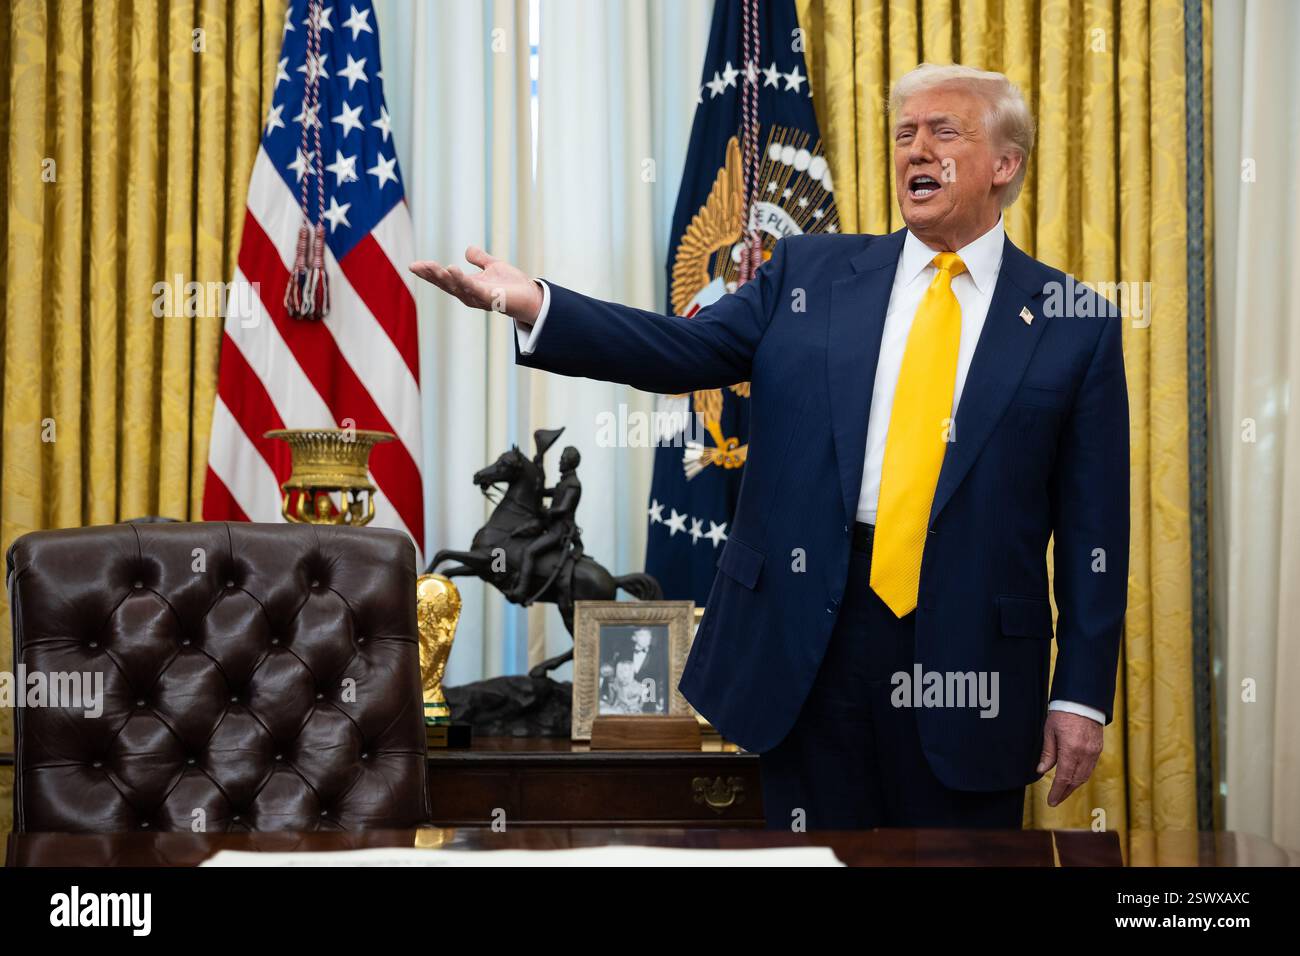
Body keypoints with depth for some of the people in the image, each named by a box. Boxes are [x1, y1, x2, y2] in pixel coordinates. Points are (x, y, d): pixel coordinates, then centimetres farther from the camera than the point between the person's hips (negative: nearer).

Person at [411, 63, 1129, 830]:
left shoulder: (1076, 323, 2)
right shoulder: (810, 273, 9)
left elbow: (1092, 528, 0)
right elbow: (685, 350, -1)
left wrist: (1082, 695, -3)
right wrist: (535, 305, -15)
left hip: (970, 660, -1)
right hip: (808, 639, 2)